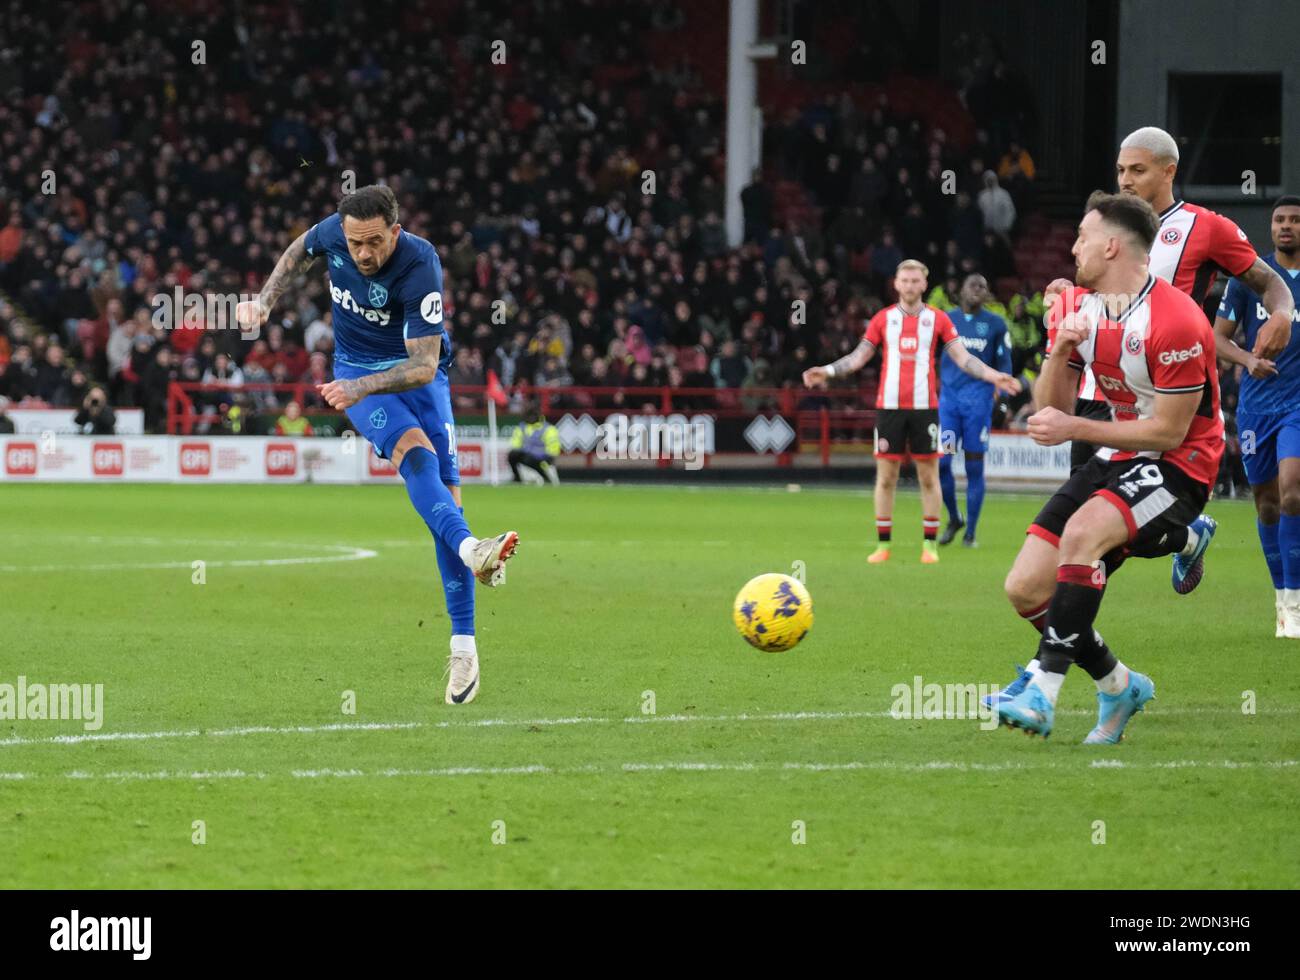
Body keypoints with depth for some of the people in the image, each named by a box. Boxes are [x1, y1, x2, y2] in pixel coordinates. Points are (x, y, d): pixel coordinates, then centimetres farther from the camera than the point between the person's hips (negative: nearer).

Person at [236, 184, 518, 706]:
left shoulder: (419, 266, -28)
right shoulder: (333, 234, -16)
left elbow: (424, 365, -31)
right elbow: (301, 248, 13)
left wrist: (362, 387, -43)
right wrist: (265, 300, 6)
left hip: (418, 374, -1)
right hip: (356, 370, 1)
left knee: (447, 493, -11)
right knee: (414, 447, -30)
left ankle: (463, 648, -8)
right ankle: (469, 549, -56)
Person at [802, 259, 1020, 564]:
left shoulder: (938, 319, 5)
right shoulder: (883, 318, 7)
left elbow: (962, 357, 4)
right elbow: (859, 356, 9)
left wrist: (994, 376, -7)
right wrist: (827, 371, -4)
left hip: (924, 407, 0)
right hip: (889, 406, 1)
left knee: (929, 477, 1)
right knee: (886, 476, 1)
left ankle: (930, 544, 6)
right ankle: (883, 545, 6)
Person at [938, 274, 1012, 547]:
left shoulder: (995, 324, 6)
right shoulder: (946, 319, 10)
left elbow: (1003, 363, 8)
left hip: (979, 398, -1)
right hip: (949, 395, 2)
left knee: (975, 466, -1)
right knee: (941, 461, -6)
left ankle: (970, 532, 7)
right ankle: (953, 519, 16)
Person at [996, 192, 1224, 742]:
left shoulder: (1176, 321, -21)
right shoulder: (1076, 306, 3)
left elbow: (1169, 431, -19)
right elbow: (1051, 410, 4)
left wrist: (1073, 428, -20)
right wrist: (1059, 352, -16)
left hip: (1178, 465, -8)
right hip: (1118, 461, 8)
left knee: (1082, 532, -35)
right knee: (1025, 588, -4)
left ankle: (1042, 692, -34)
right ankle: (1118, 687, 16)